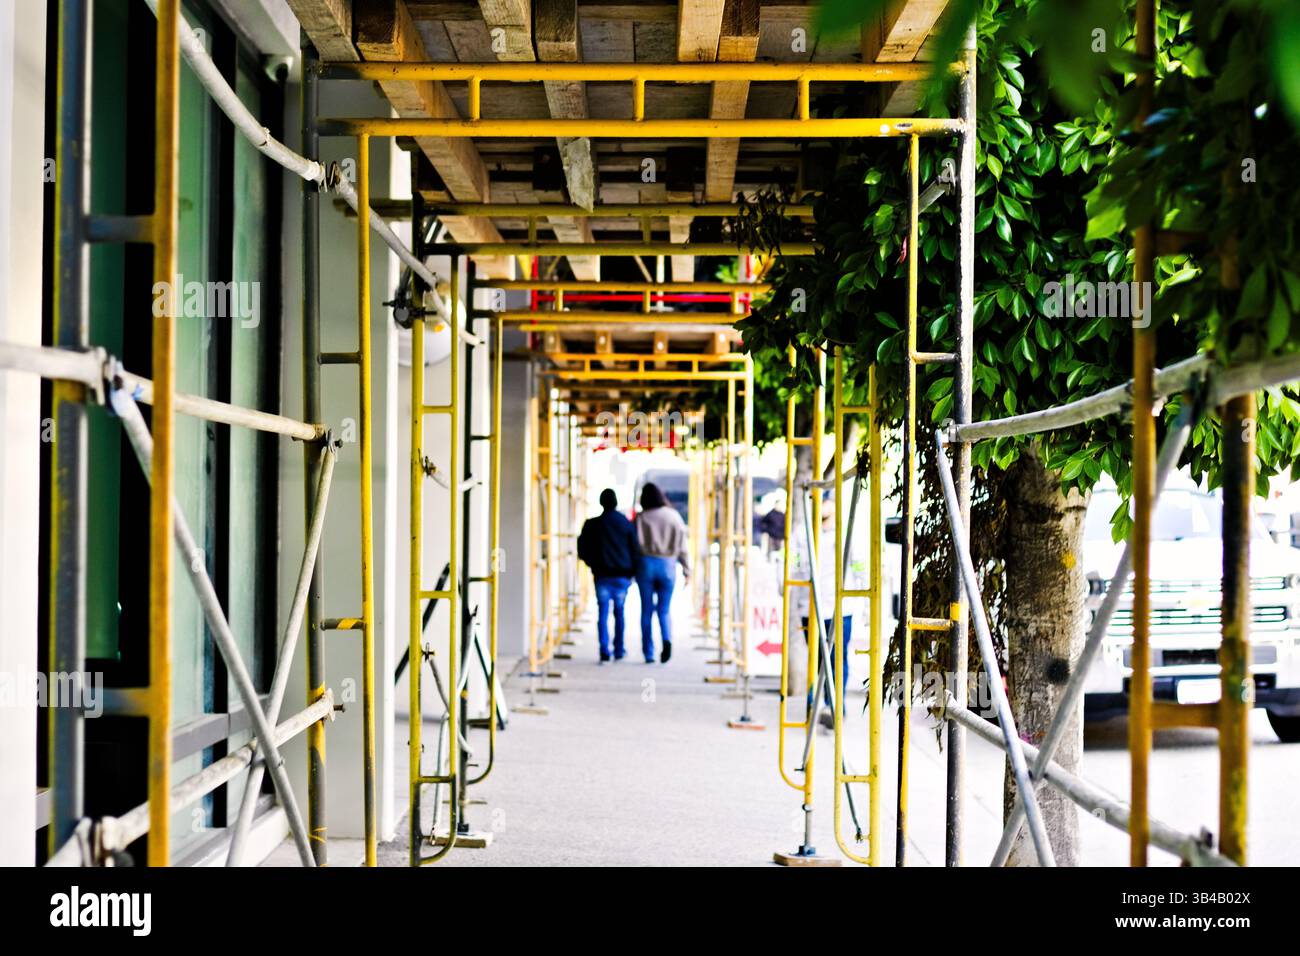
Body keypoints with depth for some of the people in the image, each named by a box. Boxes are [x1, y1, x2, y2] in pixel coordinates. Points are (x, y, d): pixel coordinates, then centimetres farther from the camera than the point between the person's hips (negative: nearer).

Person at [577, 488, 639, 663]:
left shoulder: (592, 525, -3)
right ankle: (619, 650, 17)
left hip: (602, 575, -1)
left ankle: (604, 652, -9)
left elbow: (582, 551, 0)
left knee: (603, 614, 1)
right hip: (622, 576, 1)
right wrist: (631, 573, 10)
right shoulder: (626, 523, -1)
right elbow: (634, 550, 1)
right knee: (619, 613, 13)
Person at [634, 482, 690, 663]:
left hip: (646, 565, -1)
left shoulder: (641, 518, -5)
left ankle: (648, 653, 7)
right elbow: (682, 546, 2)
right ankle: (667, 639, -19)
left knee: (647, 611, 8)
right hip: (667, 566, 1)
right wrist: (687, 570, 7)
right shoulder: (673, 516, 1)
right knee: (664, 610, 9)